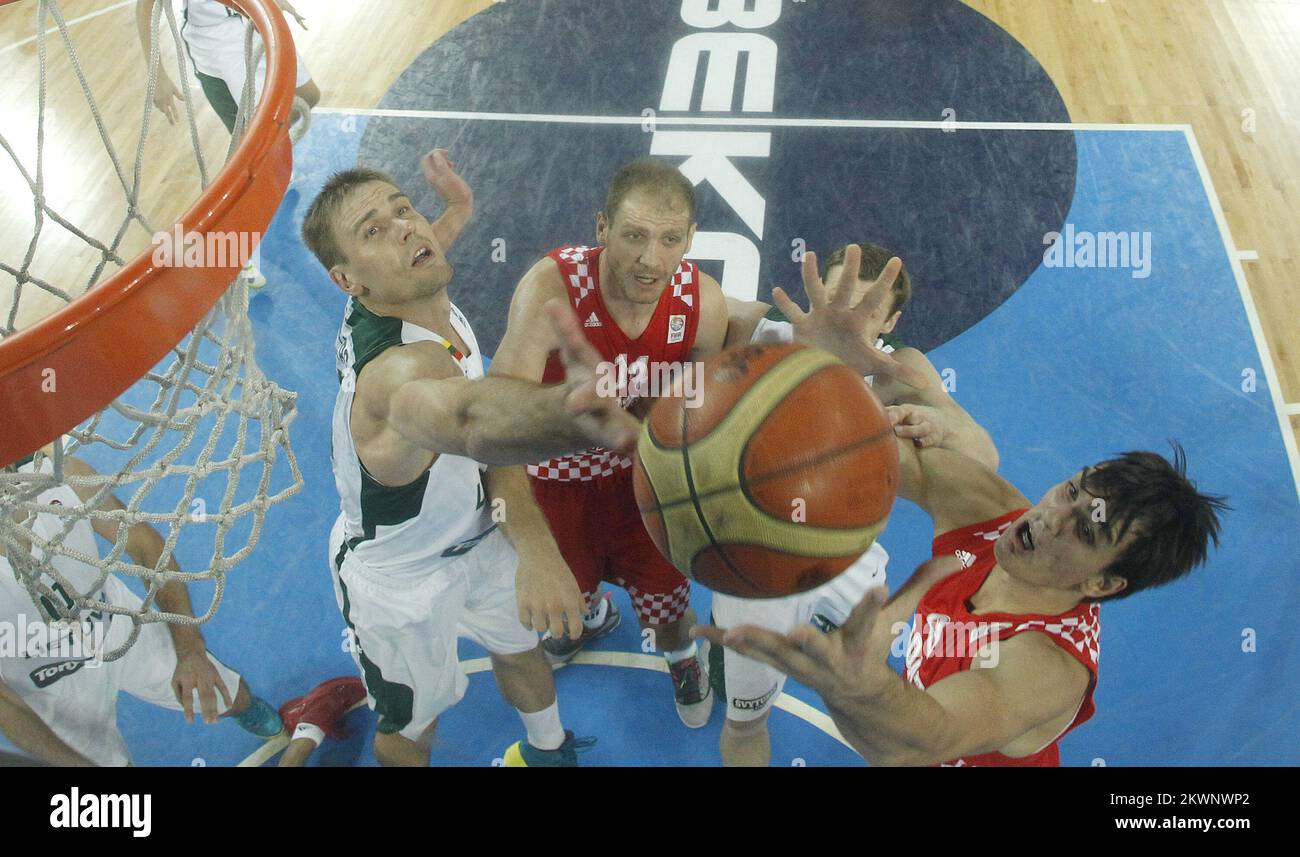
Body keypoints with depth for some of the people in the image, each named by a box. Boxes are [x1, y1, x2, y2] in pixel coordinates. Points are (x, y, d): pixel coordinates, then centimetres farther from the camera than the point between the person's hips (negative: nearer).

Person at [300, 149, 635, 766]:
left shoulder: (397, 295, -18)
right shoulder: (399, 370, -46)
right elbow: (466, 415, -73)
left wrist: (457, 211, 22)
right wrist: (564, 413, -93)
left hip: (473, 536, 8)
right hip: (401, 582, -8)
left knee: (517, 647, 31)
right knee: (411, 728, 19)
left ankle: (550, 751, 61)